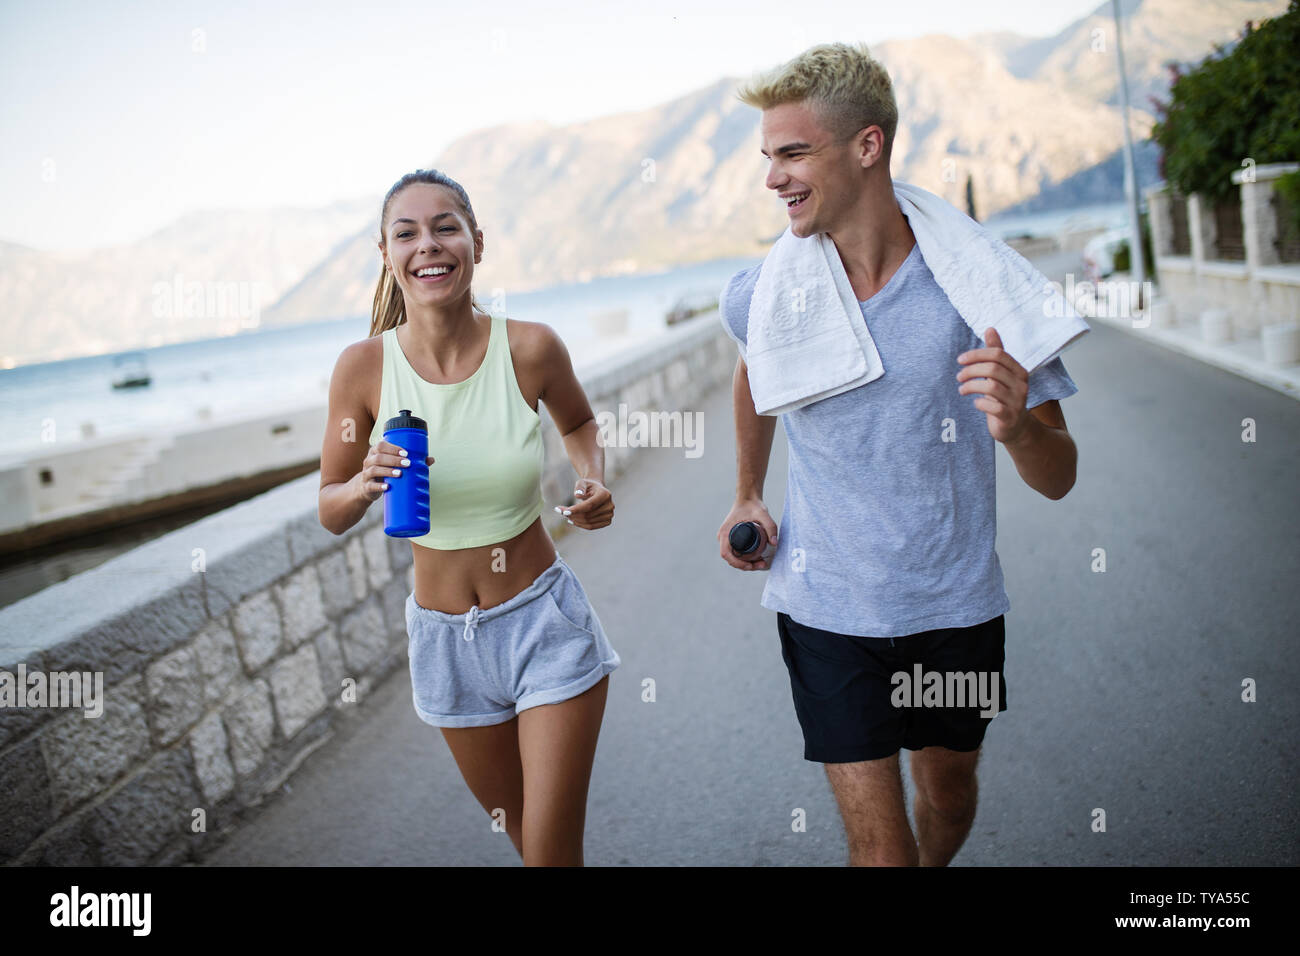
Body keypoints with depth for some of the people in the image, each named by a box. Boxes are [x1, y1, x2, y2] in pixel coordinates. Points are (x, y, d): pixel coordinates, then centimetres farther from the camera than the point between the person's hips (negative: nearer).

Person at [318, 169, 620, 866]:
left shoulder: (530, 348, -15)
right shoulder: (364, 366, -13)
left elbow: (579, 423, 9)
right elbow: (330, 513, -2)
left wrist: (593, 482, -11)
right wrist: (366, 484, -23)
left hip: (546, 622, -2)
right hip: (444, 637, 2)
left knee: (551, 852, -2)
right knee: (516, 827, 22)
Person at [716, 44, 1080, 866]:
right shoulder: (763, 294, -9)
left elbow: (1058, 480, -12)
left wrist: (1019, 426, -33)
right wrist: (748, 496, 15)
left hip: (957, 606, 0)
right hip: (829, 610, 0)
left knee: (949, 793, 22)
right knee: (878, 841, -3)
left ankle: (934, 864, 54)